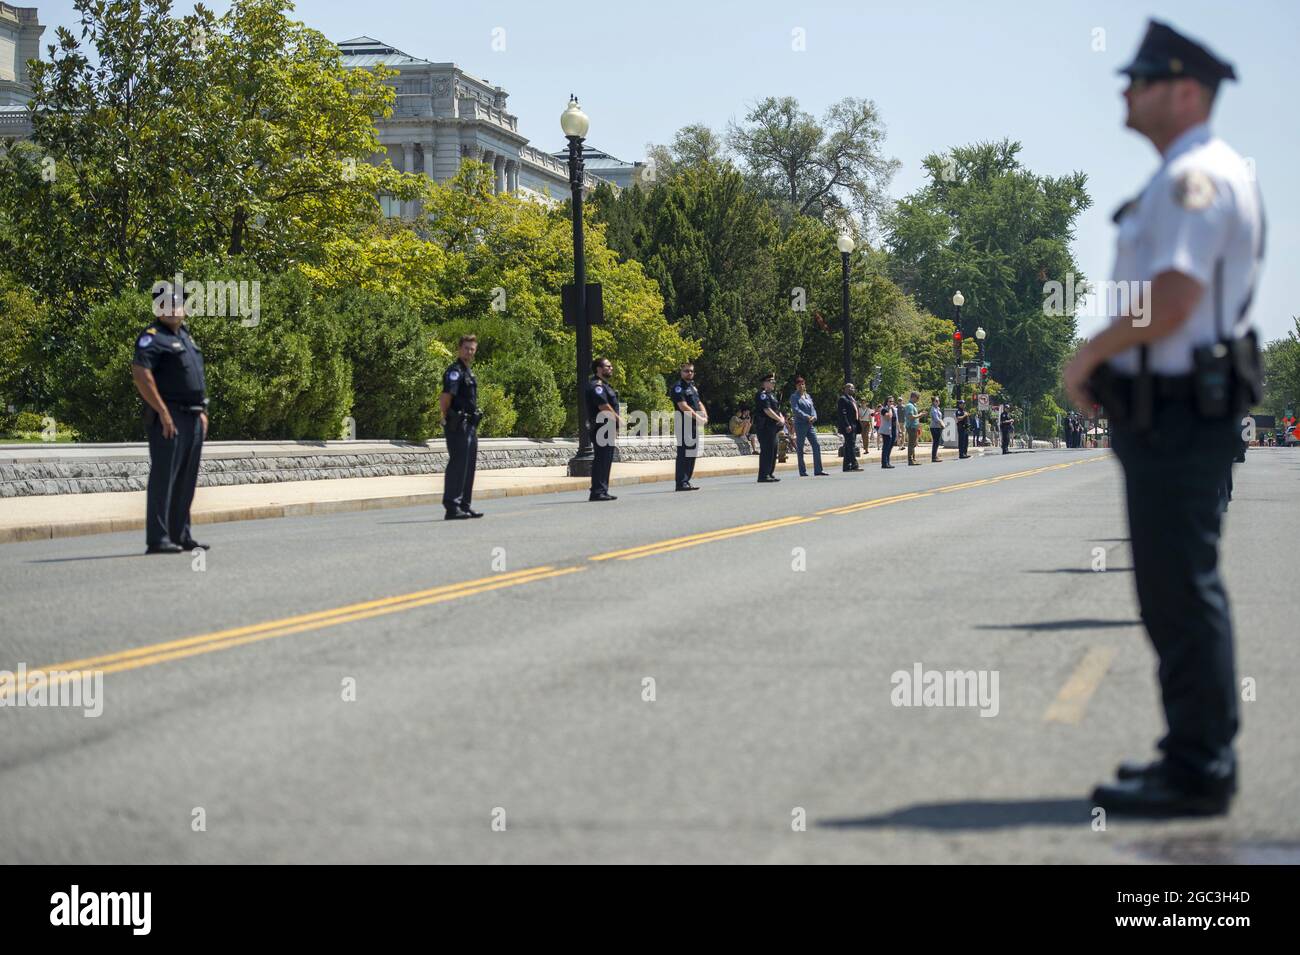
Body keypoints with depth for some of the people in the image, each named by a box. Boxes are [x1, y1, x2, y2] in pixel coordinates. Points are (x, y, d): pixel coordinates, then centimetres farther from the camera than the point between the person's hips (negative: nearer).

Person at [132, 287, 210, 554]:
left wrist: (202, 412, 19)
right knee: (164, 477, -10)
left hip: (192, 418, 9)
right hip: (169, 418, -9)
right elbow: (140, 374, -20)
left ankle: (181, 535, 17)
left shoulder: (185, 336, 20)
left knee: (186, 481, 11)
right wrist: (163, 412, -22)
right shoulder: (153, 337, -9)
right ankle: (157, 539, -10)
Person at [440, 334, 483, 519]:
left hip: (469, 426, 10)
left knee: (469, 466, 12)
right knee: (457, 465, -11)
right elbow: (445, 398, -20)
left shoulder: (468, 372, 19)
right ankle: (451, 507, -11)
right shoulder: (455, 371, -12)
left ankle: (464, 506, 18)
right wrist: (446, 418, -13)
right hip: (458, 427, -10)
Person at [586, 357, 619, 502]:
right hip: (601, 428, -11)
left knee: (606, 460, 11)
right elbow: (603, 406, -20)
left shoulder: (605, 385, 21)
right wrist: (618, 420, -14)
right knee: (601, 460, -11)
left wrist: (616, 428, 17)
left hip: (609, 429, 11)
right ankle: (597, 491, -12)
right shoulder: (596, 385, -12)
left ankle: (602, 491, 15)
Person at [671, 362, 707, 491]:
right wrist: (698, 418, -20)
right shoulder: (678, 387, -9)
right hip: (684, 425, -9)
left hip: (694, 425, 9)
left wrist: (705, 416, 0)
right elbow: (683, 406, -19)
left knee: (692, 454, 11)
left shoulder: (692, 386, 20)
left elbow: (699, 403, 20)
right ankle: (681, 483, -10)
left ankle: (686, 481, 16)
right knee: (683, 454, -10)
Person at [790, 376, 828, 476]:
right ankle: (802, 472, 4)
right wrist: (807, 417, -21)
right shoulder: (794, 397, -2)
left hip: (810, 425, 6)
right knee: (800, 448, -1)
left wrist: (814, 417, -8)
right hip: (800, 424, -6)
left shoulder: (808, 396, 16)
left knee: (816, 445, -1)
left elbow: (812, 408, 12)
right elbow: (796, 410, -13)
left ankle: (818, 470, 1)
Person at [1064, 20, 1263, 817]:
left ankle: (1198, 772, -4)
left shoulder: (1195, 176, -16)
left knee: (1182, 588, -8)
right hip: (1182, 407, 11)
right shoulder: (1206, 174, 18)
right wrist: (1108, 366, 18)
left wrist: (1088, 356, -11)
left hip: (1176, 415, -11)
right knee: (1182, 585, 15)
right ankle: (1199, 754, 23)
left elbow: (1170, 302, -25)